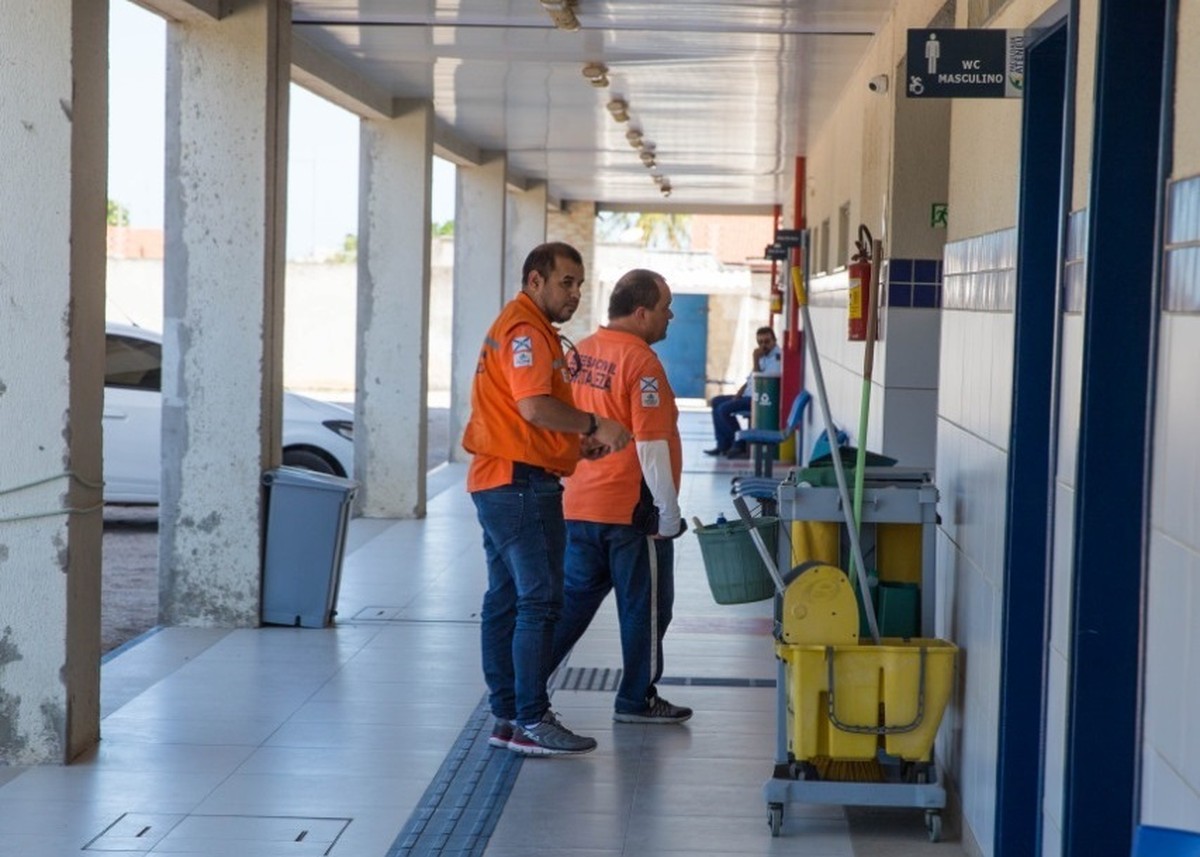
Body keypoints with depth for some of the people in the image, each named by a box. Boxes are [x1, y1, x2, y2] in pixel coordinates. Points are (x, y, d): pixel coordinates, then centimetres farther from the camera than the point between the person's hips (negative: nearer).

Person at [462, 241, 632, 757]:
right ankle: (531, 722, -9)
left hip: (499, 483, 11)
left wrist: (578, 443, 14)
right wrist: (595, 425, -16)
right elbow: (535, 406, -25)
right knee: (540, 601, -10)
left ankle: (507, 716, 17)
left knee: (506, 599, 12)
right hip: (521, 483, -11)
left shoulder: (524, 329, 22)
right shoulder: (525, 331, -12)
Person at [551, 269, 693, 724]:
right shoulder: (640, 362, -16)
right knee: (645, 606, 7)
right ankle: (637, 700, 16)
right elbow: (651, 444, -19)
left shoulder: (581, 353, 7)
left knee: (573, 600, 16)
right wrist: (669, 510, -13)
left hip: (579, 507, 7)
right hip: (632, 512, -7)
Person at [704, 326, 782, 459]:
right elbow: (750, 380, 21)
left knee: (724, 408, -21)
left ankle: (740, 446, -11)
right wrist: (739, 393, 6)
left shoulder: (777, 357, -15)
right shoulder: (763, 356, 17)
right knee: (717, 401, 13)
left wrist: (756, 360, -20)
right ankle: (723, 445, 7)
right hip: (750, 395, 11)